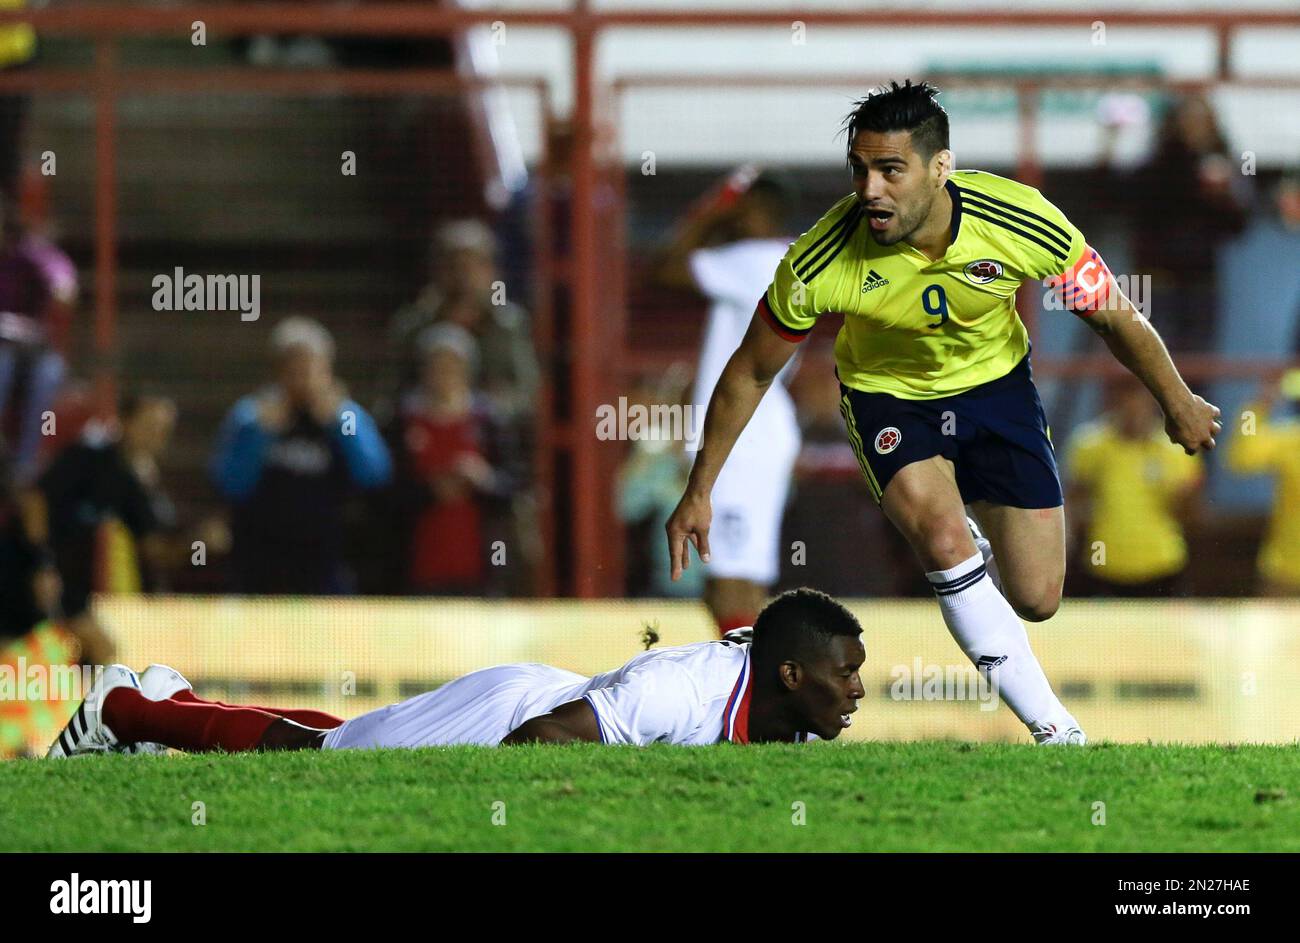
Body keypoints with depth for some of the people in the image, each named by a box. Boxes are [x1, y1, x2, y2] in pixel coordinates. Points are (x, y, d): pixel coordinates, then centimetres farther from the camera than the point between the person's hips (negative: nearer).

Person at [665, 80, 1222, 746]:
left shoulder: (1022, 223, -30)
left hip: (995, 384, 2)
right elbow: (750, 373, -13)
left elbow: (1114, 317, -11)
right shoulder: (822, 263, -30)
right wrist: (699, 491, -7)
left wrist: (1178, 403, 3)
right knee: (944, 539, -28)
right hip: (888, 395, -1)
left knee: (1035, 600, 0)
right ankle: (1054, 729, -17)